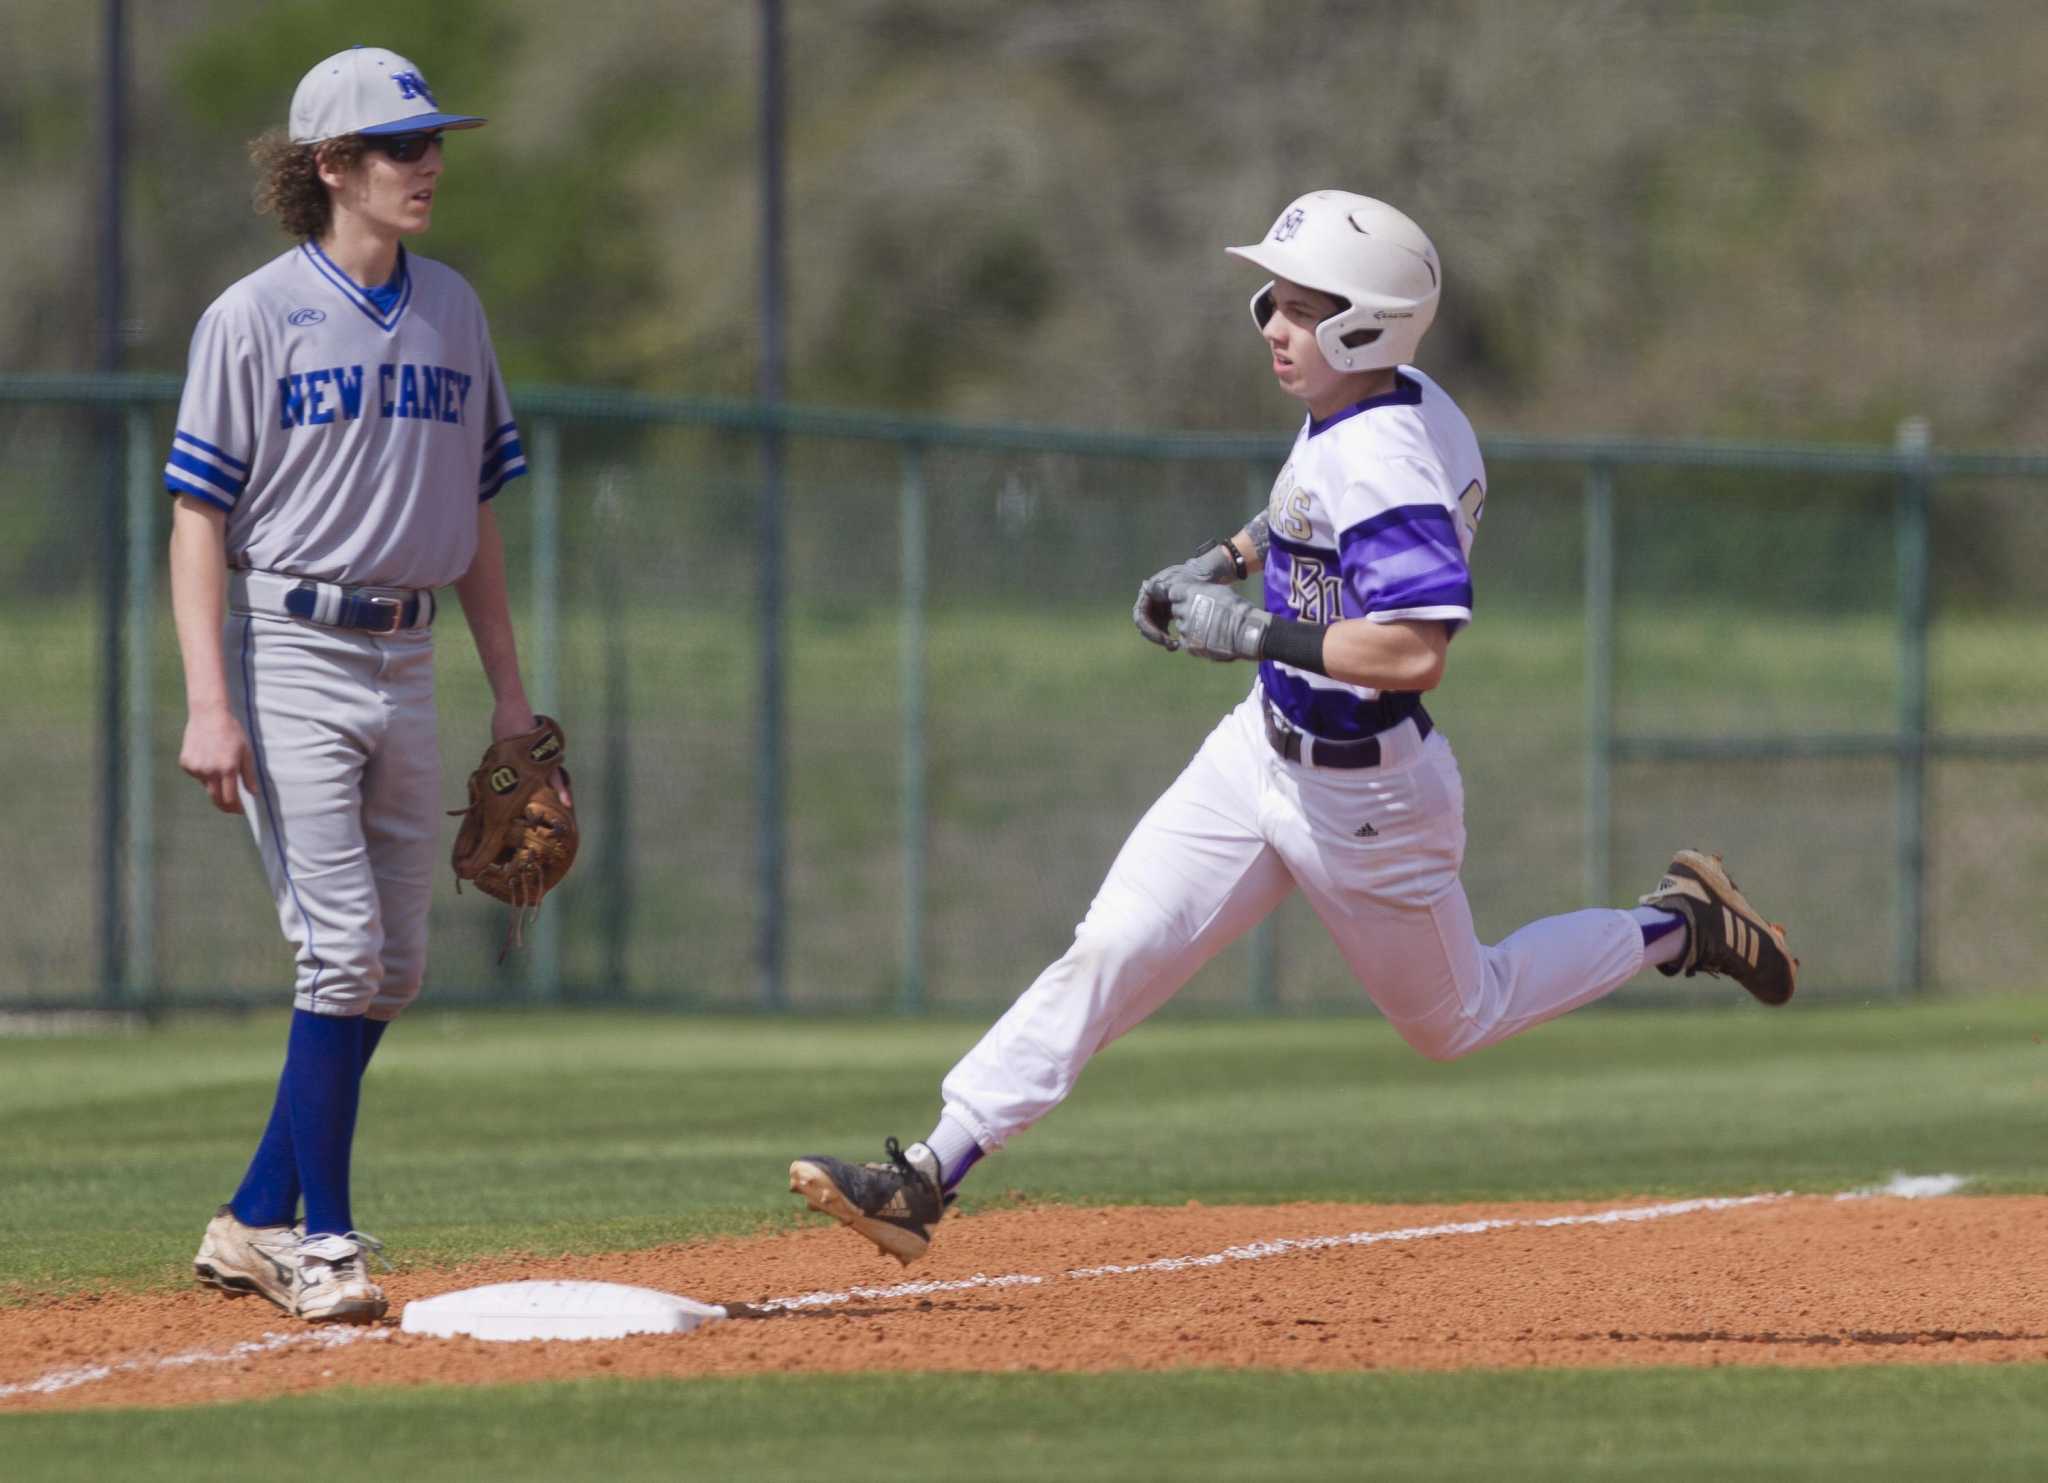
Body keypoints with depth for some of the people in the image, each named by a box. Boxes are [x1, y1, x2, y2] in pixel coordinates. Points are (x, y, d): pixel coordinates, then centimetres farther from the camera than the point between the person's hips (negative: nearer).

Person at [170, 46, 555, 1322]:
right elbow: (199, 519, -7)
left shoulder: (453, 313, 12)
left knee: (392, 972, 6)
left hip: (406, 661, 6)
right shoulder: (256, 318, -6)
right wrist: (209, 703, -17)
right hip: (287, 654, -6)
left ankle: (256, 1221, 16)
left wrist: (510, 690, 13)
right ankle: (322, 1242, -7)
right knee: (343, 949, -13)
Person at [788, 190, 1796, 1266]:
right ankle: (928, 1178, -7)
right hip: (1264, 752, 8)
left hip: (1361, 796, -8)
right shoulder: (1346, 418, 0)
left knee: (1455, 1018, 14)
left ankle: (1678, 929, 32)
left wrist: (1252, 632, -32)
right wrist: (1224, 560, 14)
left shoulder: (1386, 466, -29)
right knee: (1109, 952, -3)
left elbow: (1415, 651, -38)